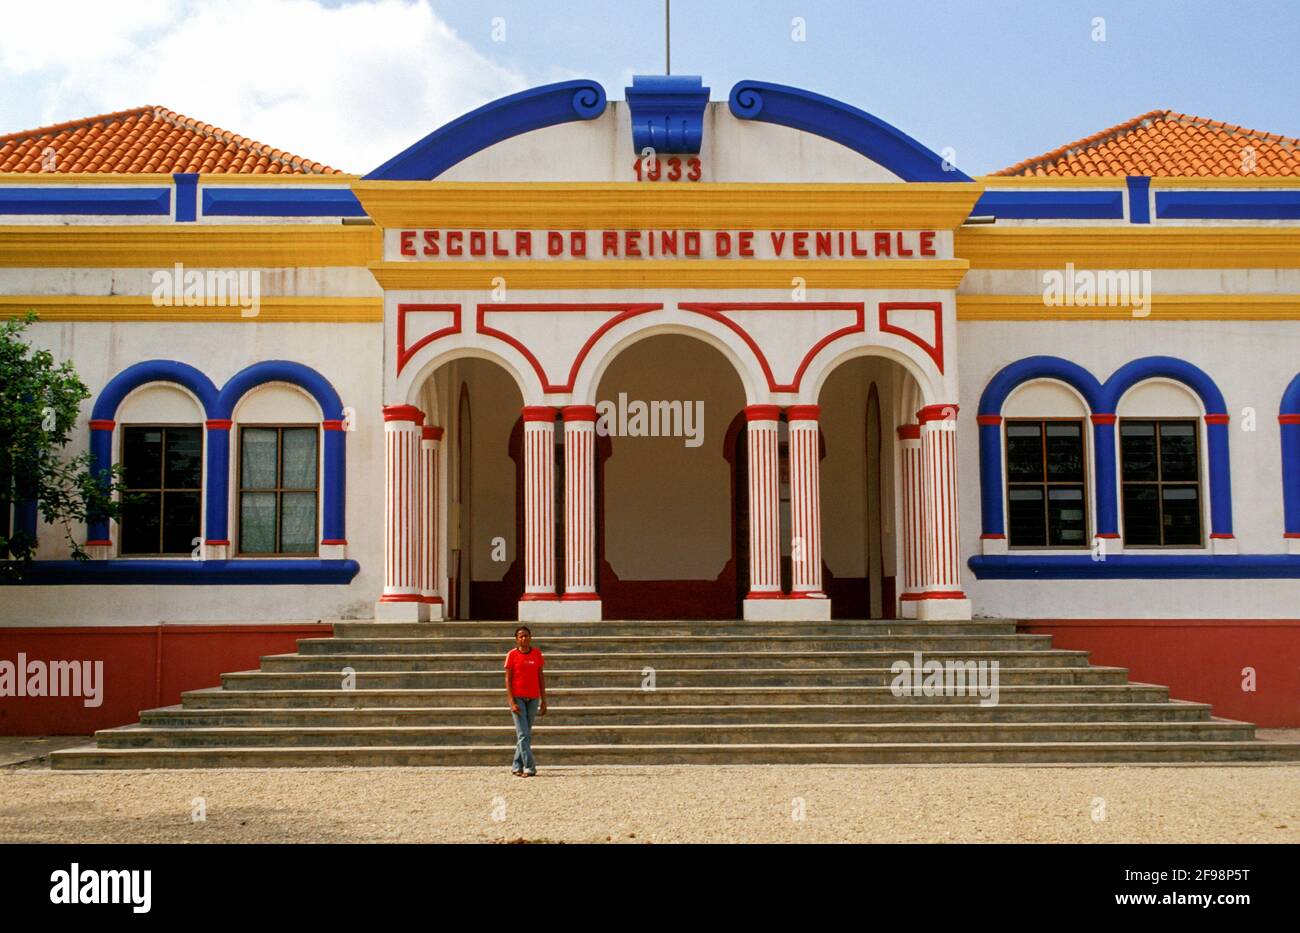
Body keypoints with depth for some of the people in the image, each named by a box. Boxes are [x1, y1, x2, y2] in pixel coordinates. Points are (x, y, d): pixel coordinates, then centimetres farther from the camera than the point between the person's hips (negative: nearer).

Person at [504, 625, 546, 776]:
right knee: (523, 734, -9)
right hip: (518, 698, -4)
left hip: (533, 698, 4)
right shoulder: (512, 655, -3)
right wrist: (512, 702, -13)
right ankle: (529, 767, -11)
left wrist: (543, 700, 7)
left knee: (526, 734, 8)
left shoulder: (536, 654, 6)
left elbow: (541, 677, 10)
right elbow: (508, 679, -4)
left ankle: (516, 767, 18)